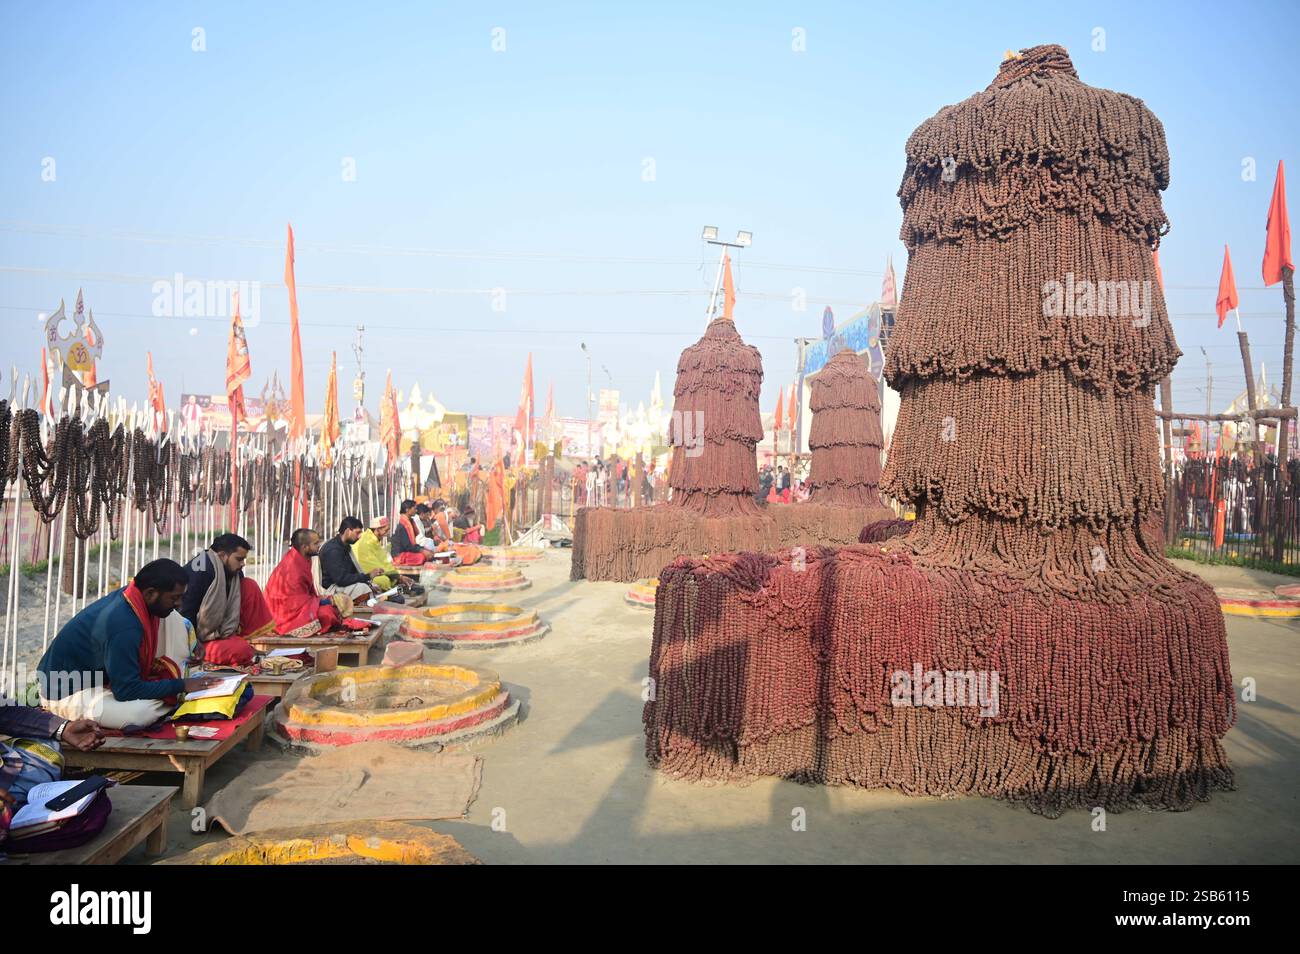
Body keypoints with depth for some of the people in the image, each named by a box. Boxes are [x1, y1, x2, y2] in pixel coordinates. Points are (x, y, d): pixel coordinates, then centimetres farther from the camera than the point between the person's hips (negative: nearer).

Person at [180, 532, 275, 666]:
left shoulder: (234, 572, 1)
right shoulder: (202, 571, -23)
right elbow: (185, 613, -23)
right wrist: (193, 645, -24)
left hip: (219, 631, 9)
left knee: (250, 586, -4)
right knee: (241, 651, -34)